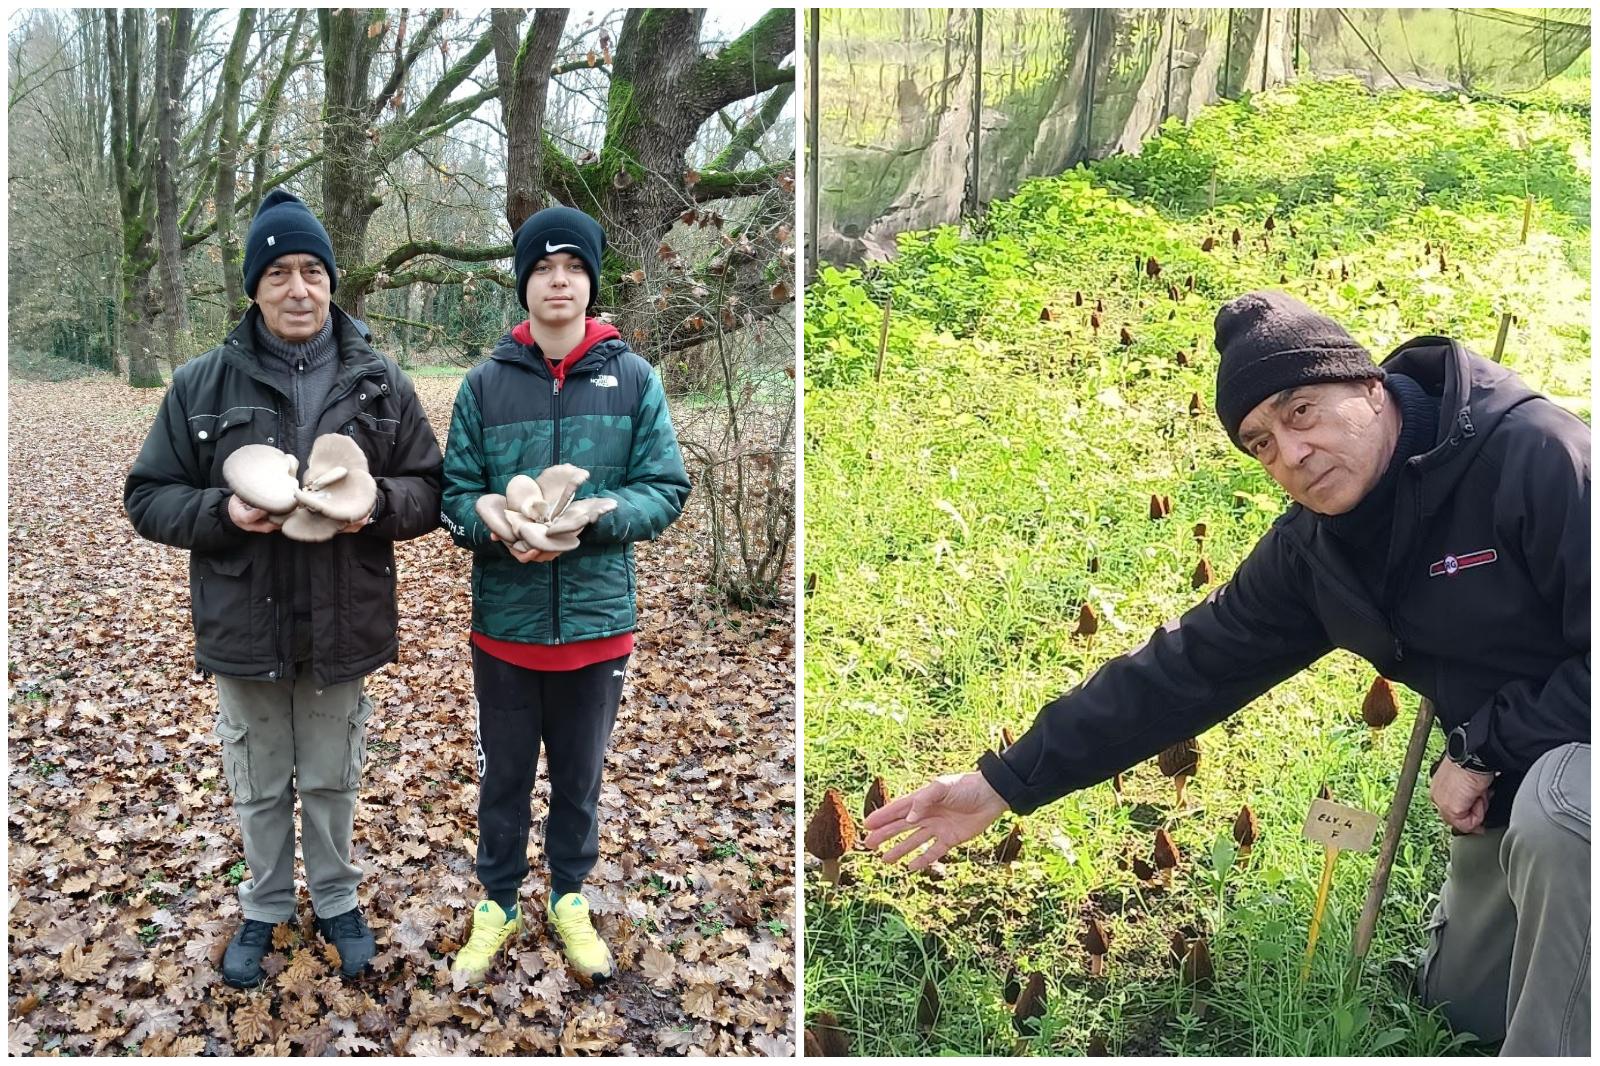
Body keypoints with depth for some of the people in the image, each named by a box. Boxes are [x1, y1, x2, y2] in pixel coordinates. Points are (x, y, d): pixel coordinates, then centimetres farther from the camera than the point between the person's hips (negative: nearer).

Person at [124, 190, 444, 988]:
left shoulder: (380, 382, -3)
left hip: (343, 625, 0)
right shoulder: (201, 384, -5)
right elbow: (148, 497, -1)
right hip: (244, 627, 0)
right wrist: (223, 510, -20)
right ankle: (265, 909, 39)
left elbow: (429, 490, 1)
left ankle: (337, 902, 38)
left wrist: (377, 503, -22)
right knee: (259, 786, 17)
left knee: (332, 780, 17)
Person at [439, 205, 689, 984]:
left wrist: (589, 516, -22)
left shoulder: (633, 378, -3)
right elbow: (454, 493, 1)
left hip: (597, 620, 0)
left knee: (579, 775, 17)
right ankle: (498, 903, 36)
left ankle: (569, 897, 39)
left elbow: (665, 489, -4)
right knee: (504, 776, 15)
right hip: (505, 623, 0)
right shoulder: (485, 383, -1)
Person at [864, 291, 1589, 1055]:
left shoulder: (1532, 455, -29)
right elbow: (1185, 669, -8)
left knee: (1553, 811, -39)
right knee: (1462, 1000, 17)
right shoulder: (1309, 553, -9)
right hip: (1506, 780, 6)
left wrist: (1484, 749, -24)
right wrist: (1006, 783, -10)